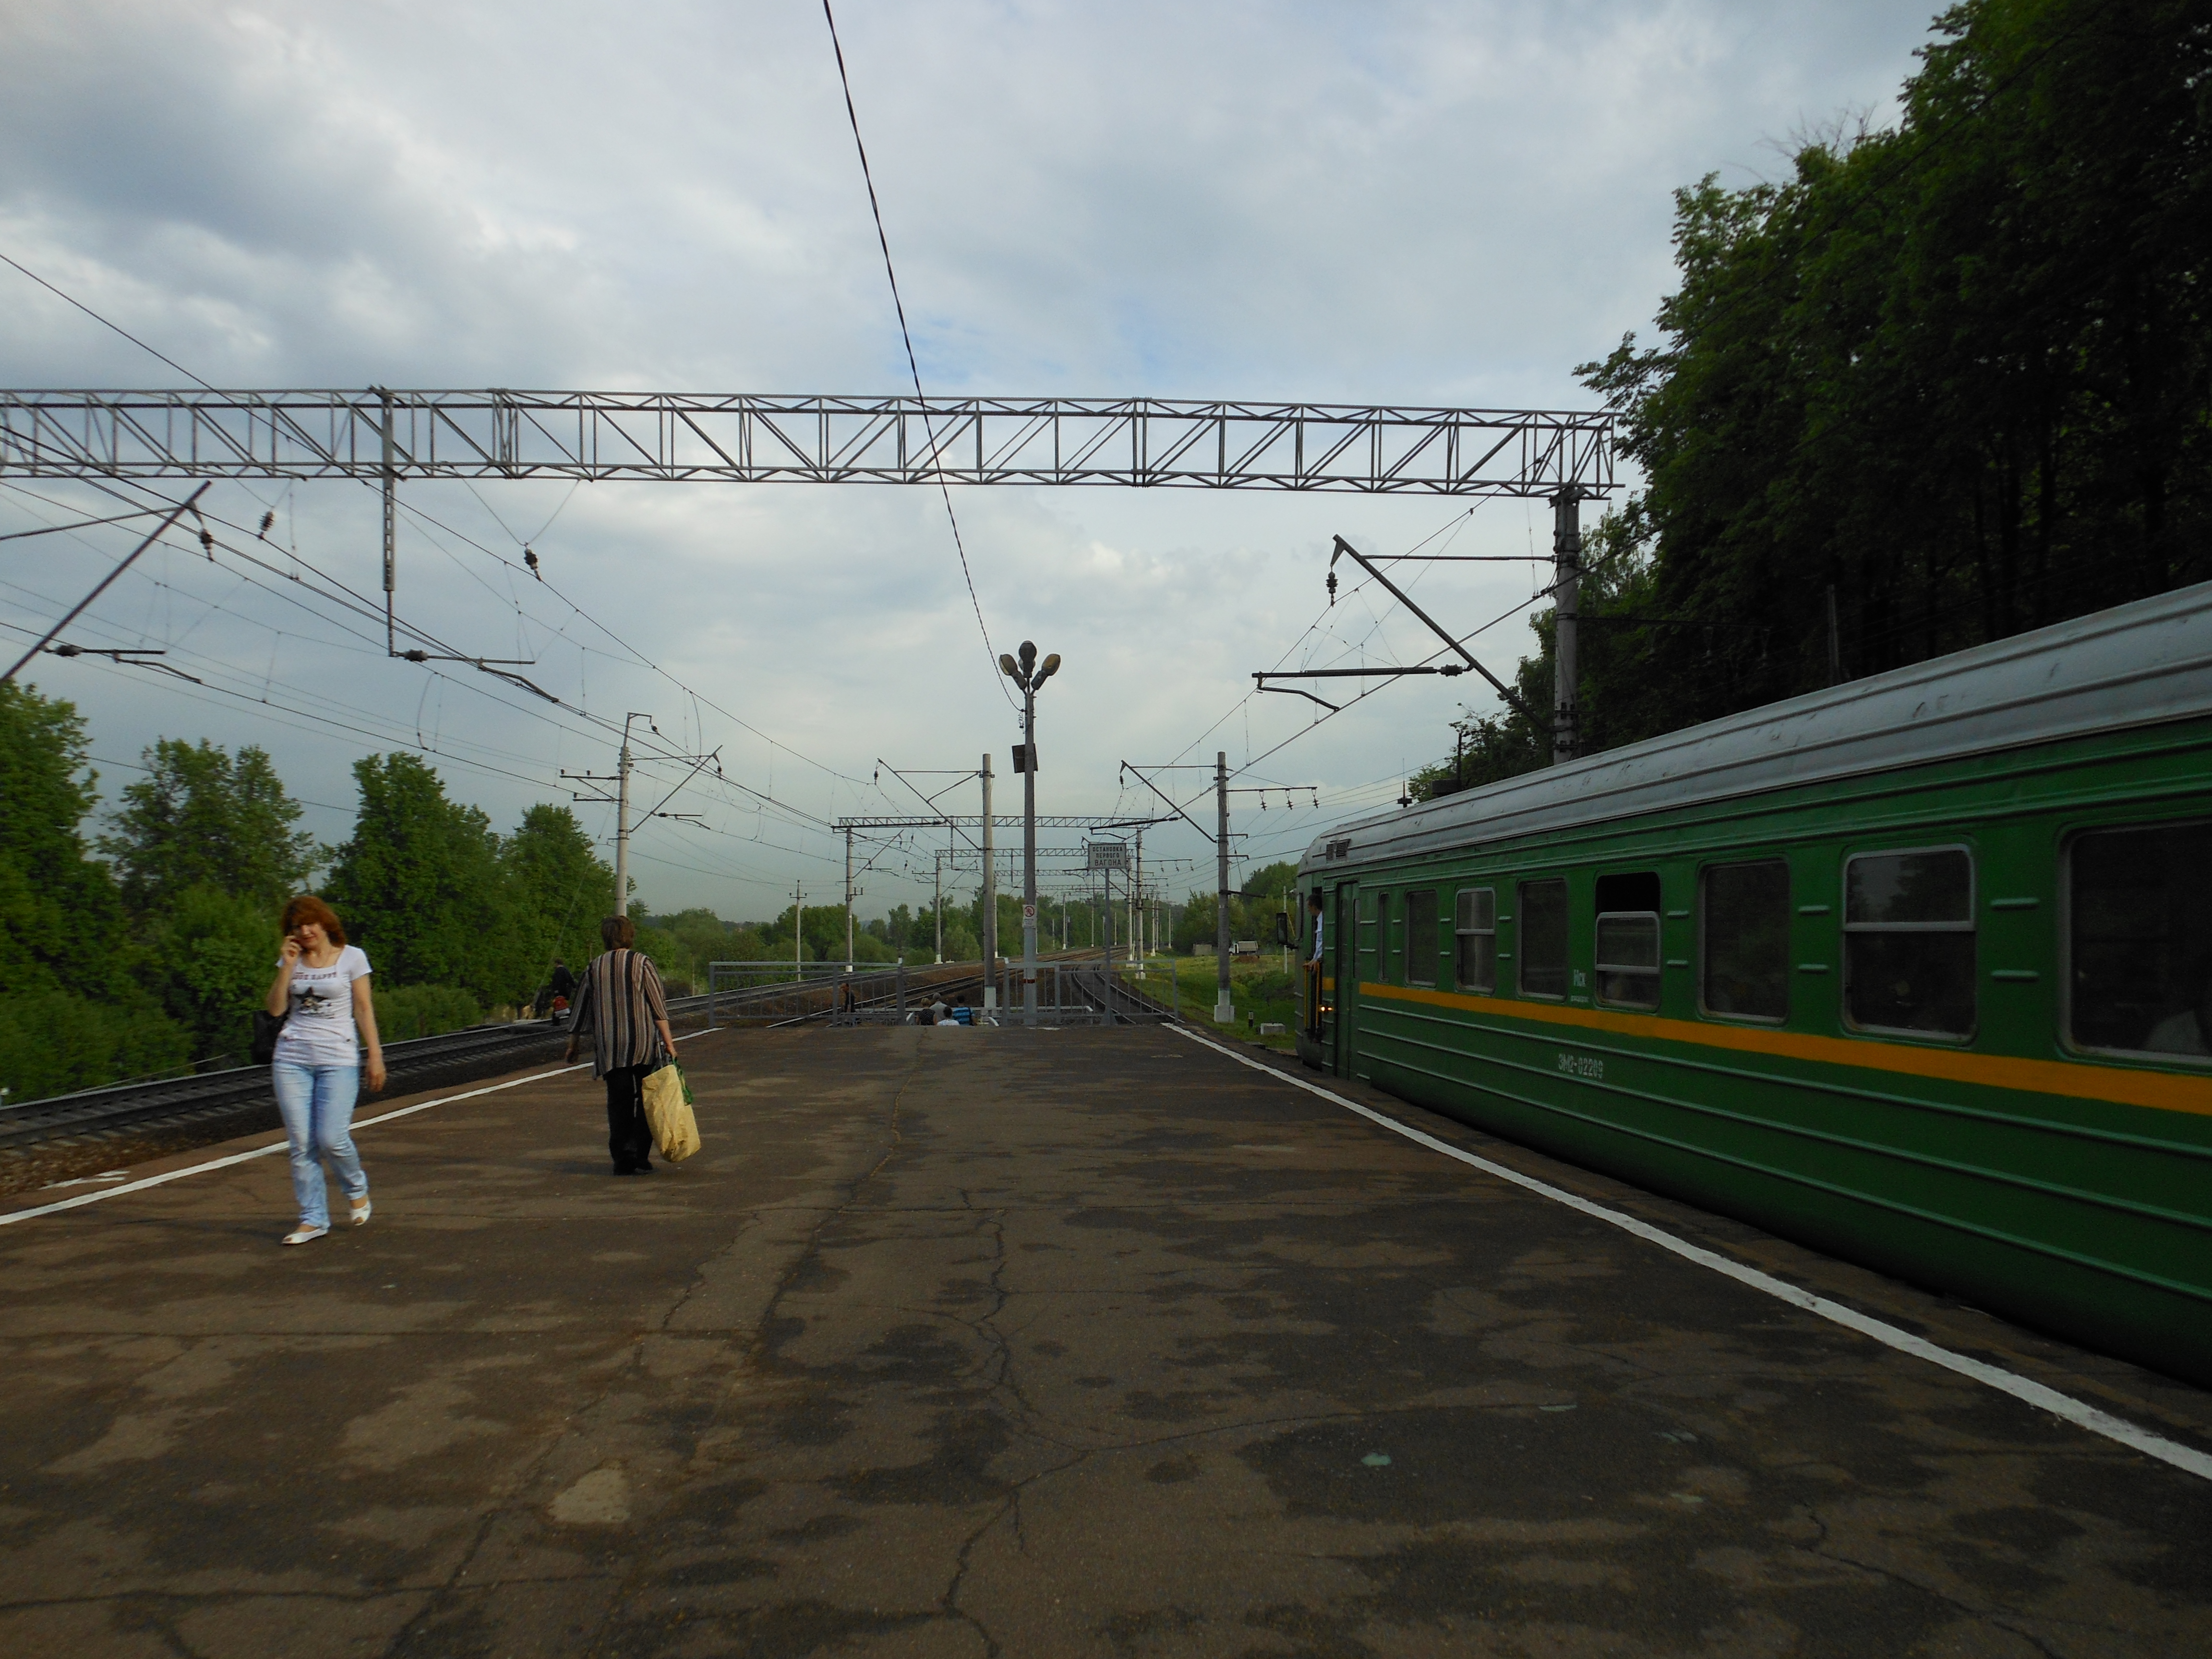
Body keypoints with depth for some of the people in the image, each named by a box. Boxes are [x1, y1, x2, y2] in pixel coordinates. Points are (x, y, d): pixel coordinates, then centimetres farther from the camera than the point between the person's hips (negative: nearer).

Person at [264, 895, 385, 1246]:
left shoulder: (352, 957, 2)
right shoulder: (291, 960, 10)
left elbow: (364, 1008, 3)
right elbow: (275, 1008, 2)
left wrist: (375, 1055, -1)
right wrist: (287, 966, -6)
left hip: (338, 1059, -3)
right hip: (292, 1059, 3)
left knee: (332, 1138, -11)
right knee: (300, 1144, 0)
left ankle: (357, 1188, 19)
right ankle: (313, 1218, 8)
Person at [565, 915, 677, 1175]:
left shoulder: (593, 968, 7)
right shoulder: (642, 963, -1)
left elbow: (580, 1009, 13)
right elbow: (658, 1007, -6)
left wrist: (573, 1044, 24)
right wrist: (668, 1042, -5)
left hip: (609, 1048, 2)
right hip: (644, 1045, -2)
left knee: (618, 1102, 7)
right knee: (646, 1099, 6)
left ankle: (621, 1159, 3)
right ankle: (639, 1156, 0)